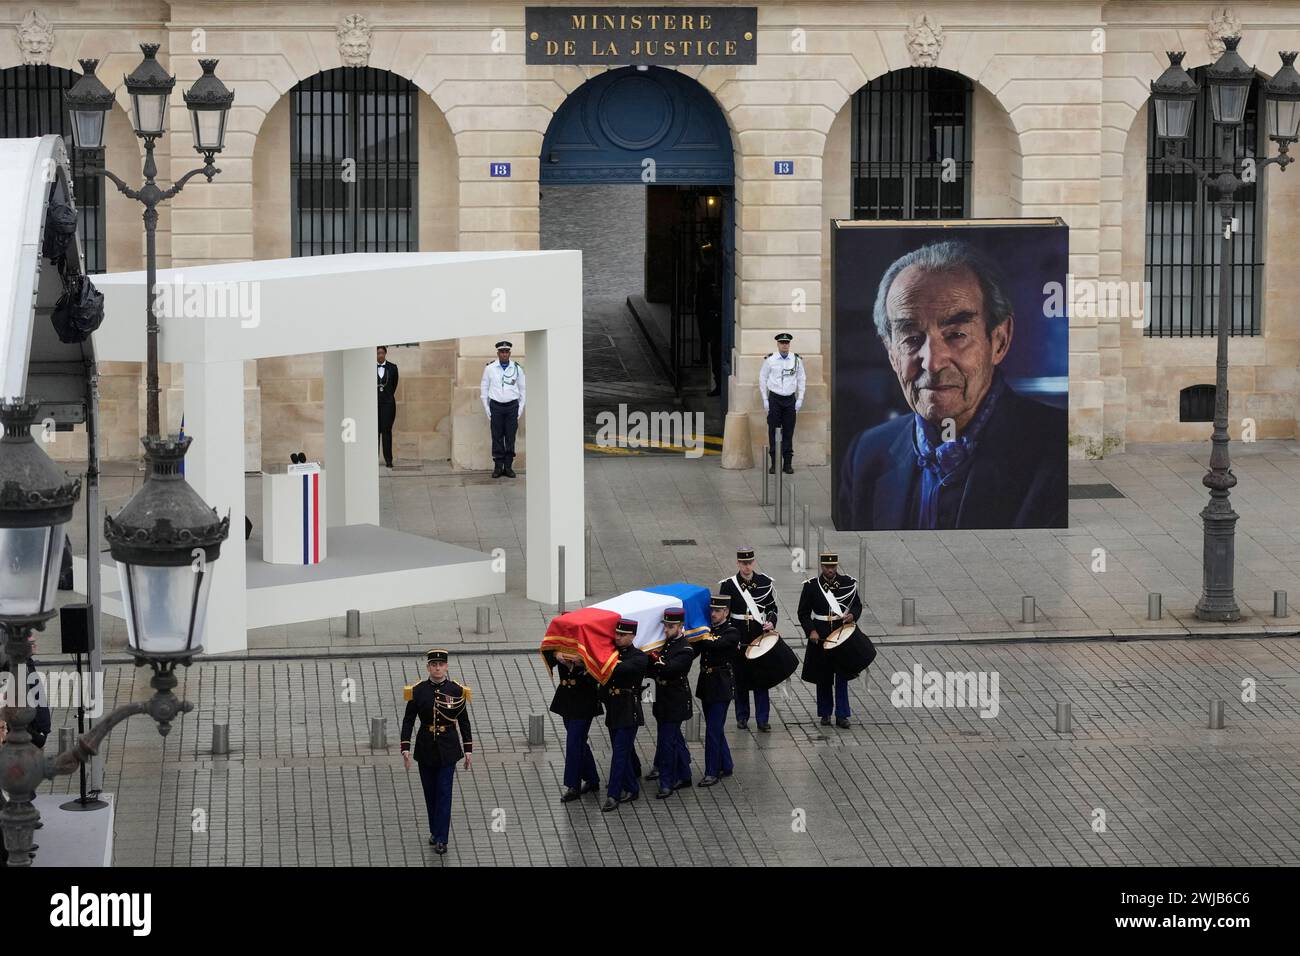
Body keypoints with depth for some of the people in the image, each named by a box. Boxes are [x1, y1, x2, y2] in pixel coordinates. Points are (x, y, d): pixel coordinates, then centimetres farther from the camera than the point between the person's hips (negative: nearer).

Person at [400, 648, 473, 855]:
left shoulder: (457, 690, -5)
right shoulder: (417, 691, -4)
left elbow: (464, 721, 2)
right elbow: (408, 720, -1)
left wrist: (468, 749, 2)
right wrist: (405, 747, -9)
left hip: (448, 749, -1)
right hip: (425, 748, 2)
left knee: (444, 793, -6)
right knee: (430, 793, 11)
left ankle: (441, 840, -5)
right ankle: (435, 831, 29)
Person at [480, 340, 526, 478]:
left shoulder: (517, 368, 4)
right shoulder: (490, 368, 2)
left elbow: (523, 389, 11)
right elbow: (484, 388, 9)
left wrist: (520, 409, 5)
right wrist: (487, 409, 4)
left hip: (512, 406, 0)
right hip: (496, 405, 0)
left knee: (510, 437, 0)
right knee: (497, 437, -2)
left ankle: (508, 466, 6)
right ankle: (498, 466, 3)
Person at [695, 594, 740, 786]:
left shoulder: (731, 633, -10)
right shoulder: (708, 629, 10)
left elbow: (716, 644, -28)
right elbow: (695, 650, 0)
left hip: (721, 687, -7)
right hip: (706, 685, 7)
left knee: (713, 729, -6)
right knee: (715, 729, 15)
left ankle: (712, 772, -1)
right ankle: (726, 765, 28)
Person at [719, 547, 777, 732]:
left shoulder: (765, 582, 2)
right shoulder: (728, 585, -2)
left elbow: (772, 608, 10)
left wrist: (771, 622, -10)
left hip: (760, 638, 0)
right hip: (738, 640, 0)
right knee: (740, 679, 6)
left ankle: (763, 719, 3)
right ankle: (742, 717, 17)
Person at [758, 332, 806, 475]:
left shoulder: (796, 360, 3)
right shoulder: (769, 360, -2)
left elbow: (802, 379, 10)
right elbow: (762, 379, 4)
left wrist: (800, 399, 4)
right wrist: (765, 400, 0)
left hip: (790, 399, 1)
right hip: (774, 398, -1)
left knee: (788, 432, 3)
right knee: (773, 431, -1)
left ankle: (788, 463, 8)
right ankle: (774, 463, 4)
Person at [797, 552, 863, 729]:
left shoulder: (848, 583, 1)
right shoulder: (811, 585, -2)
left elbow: (857, 605, 8)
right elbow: (803, 613, 1)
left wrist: (852, 615, -14)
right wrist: (811, 631, -13)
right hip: (820, 637, 0)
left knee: (842, 676, -2)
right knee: (823, 677, 7)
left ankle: (842, 716, 1)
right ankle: (825, 714, 18)